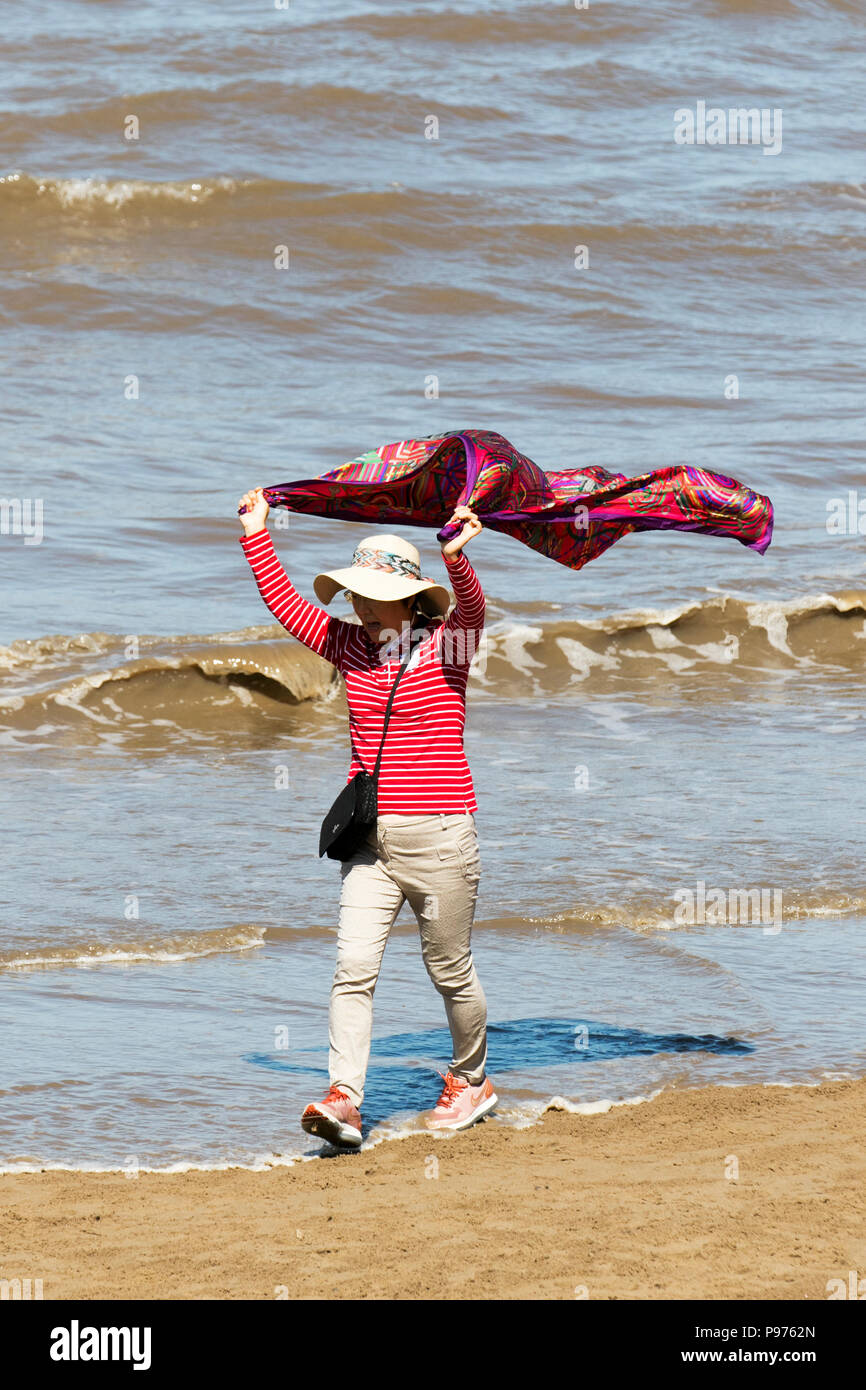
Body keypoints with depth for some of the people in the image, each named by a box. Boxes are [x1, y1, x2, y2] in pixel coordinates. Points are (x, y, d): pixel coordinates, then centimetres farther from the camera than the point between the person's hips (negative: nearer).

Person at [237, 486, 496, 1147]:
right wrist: (258, 535, 6)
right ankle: (344, 1099, -16)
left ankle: (471, 1081, 29)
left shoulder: (447, 644, -5)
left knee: (451, 968, 8)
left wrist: (457, 557, -45)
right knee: (354, 966, -9)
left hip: (439, 833, -4)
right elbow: (287, 605, 13)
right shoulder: (350, 645, 9)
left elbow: (472, 607, -25)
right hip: (370, 838, 4)